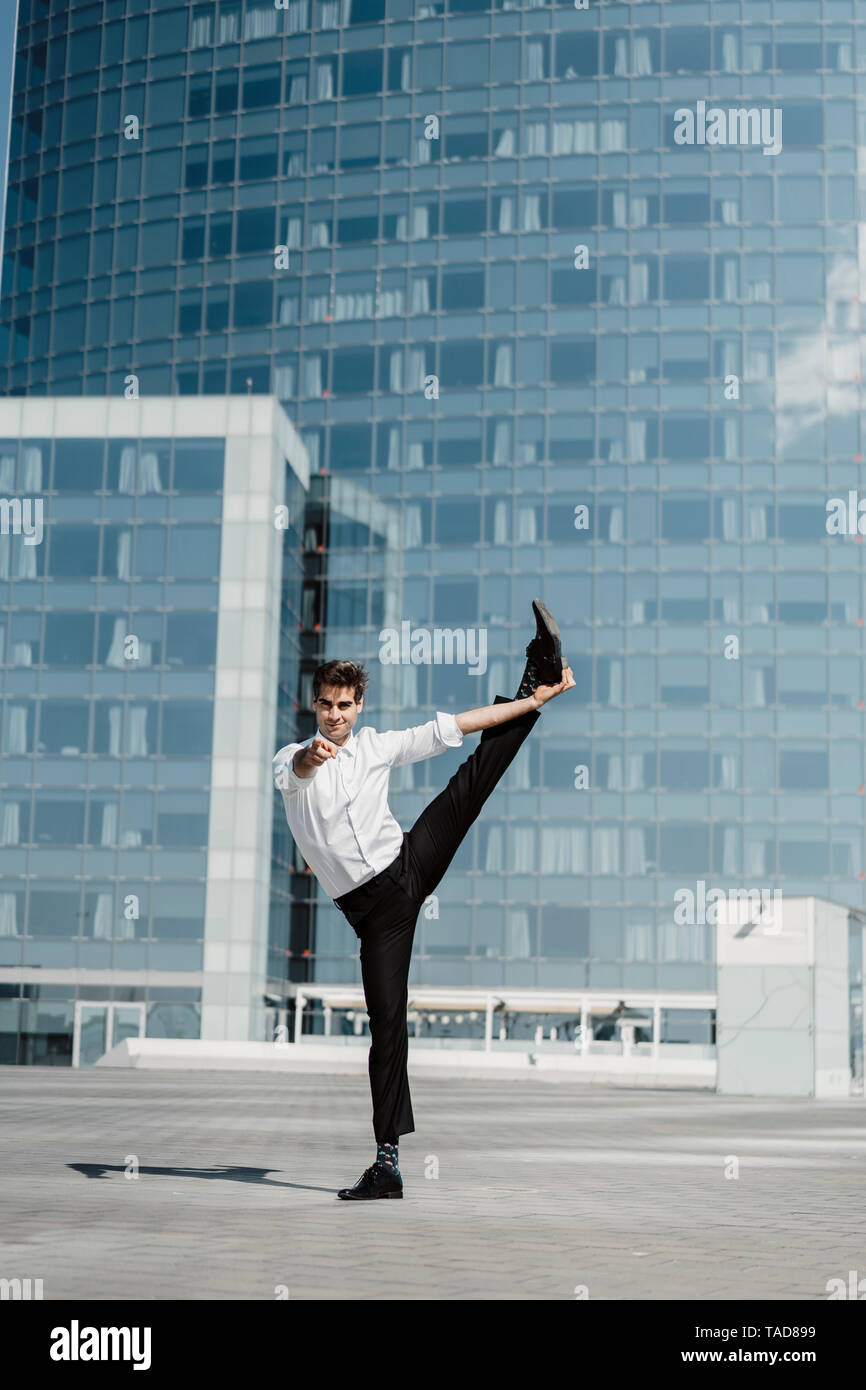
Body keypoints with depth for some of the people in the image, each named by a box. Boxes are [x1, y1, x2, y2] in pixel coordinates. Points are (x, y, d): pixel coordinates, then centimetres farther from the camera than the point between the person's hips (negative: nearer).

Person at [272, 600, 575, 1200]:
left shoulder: (377, 745, 9)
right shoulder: (292, 761, 1)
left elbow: (450, 727, 7)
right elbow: (298, 768, -24)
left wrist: (533, 703, 3)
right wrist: (313, 755, -51)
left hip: (407, 865, 2)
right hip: (370, 907, -2)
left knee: (473, 778, -14)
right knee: (387, 1022, -5)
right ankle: (388, 1160, -1)